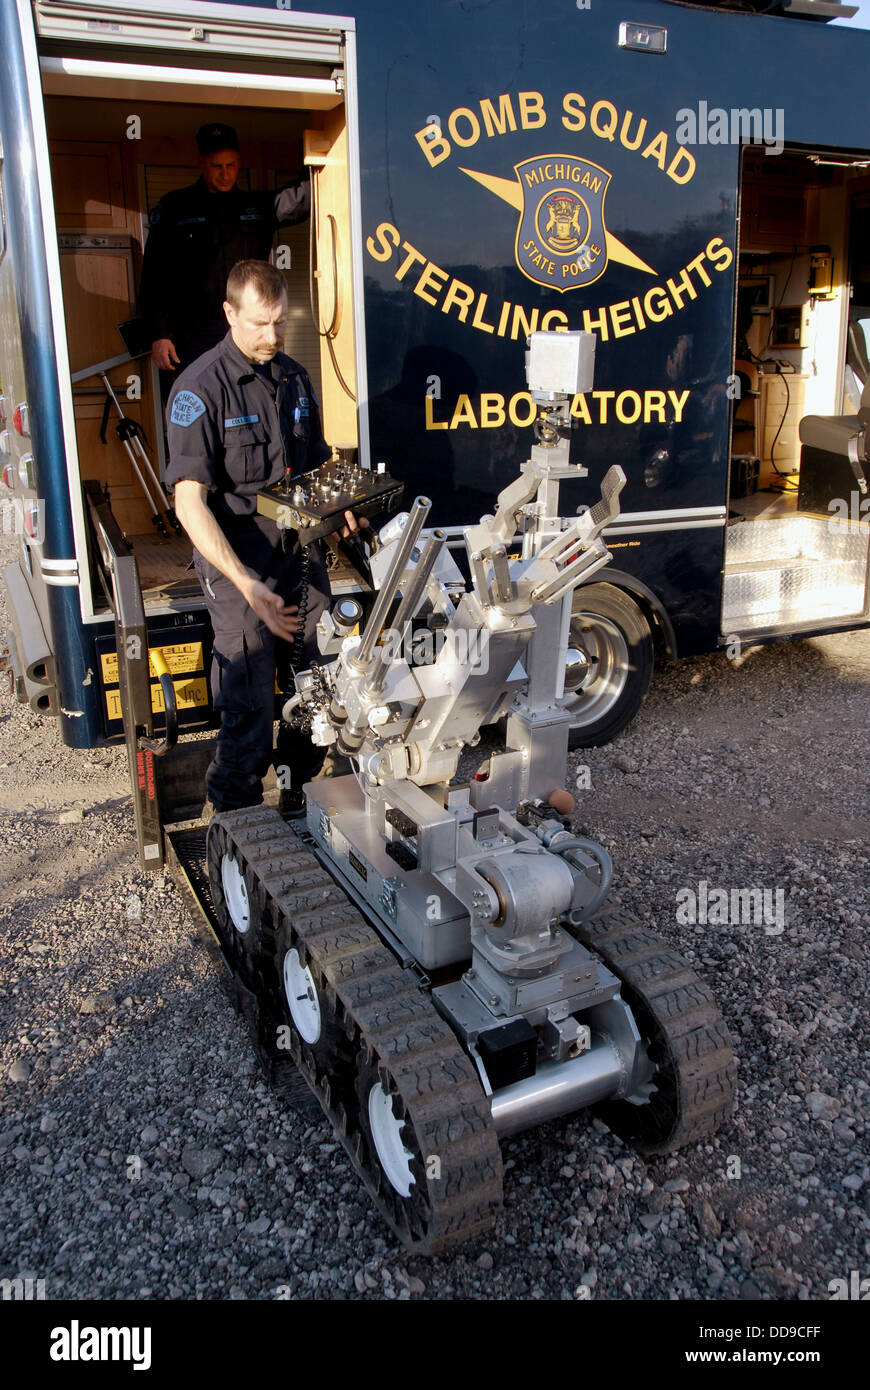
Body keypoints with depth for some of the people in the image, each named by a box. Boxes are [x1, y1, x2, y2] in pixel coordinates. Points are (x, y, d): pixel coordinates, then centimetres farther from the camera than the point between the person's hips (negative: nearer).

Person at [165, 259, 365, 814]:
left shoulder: (294, 377, 11)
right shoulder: (201, 388, -11)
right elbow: (190, 502, -17)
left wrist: (340, 509, 0)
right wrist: (247, 584, -27)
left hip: (303, 554, 6)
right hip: (239, 563, -6)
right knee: (250, 707, -4)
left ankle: (302, 799, 31)